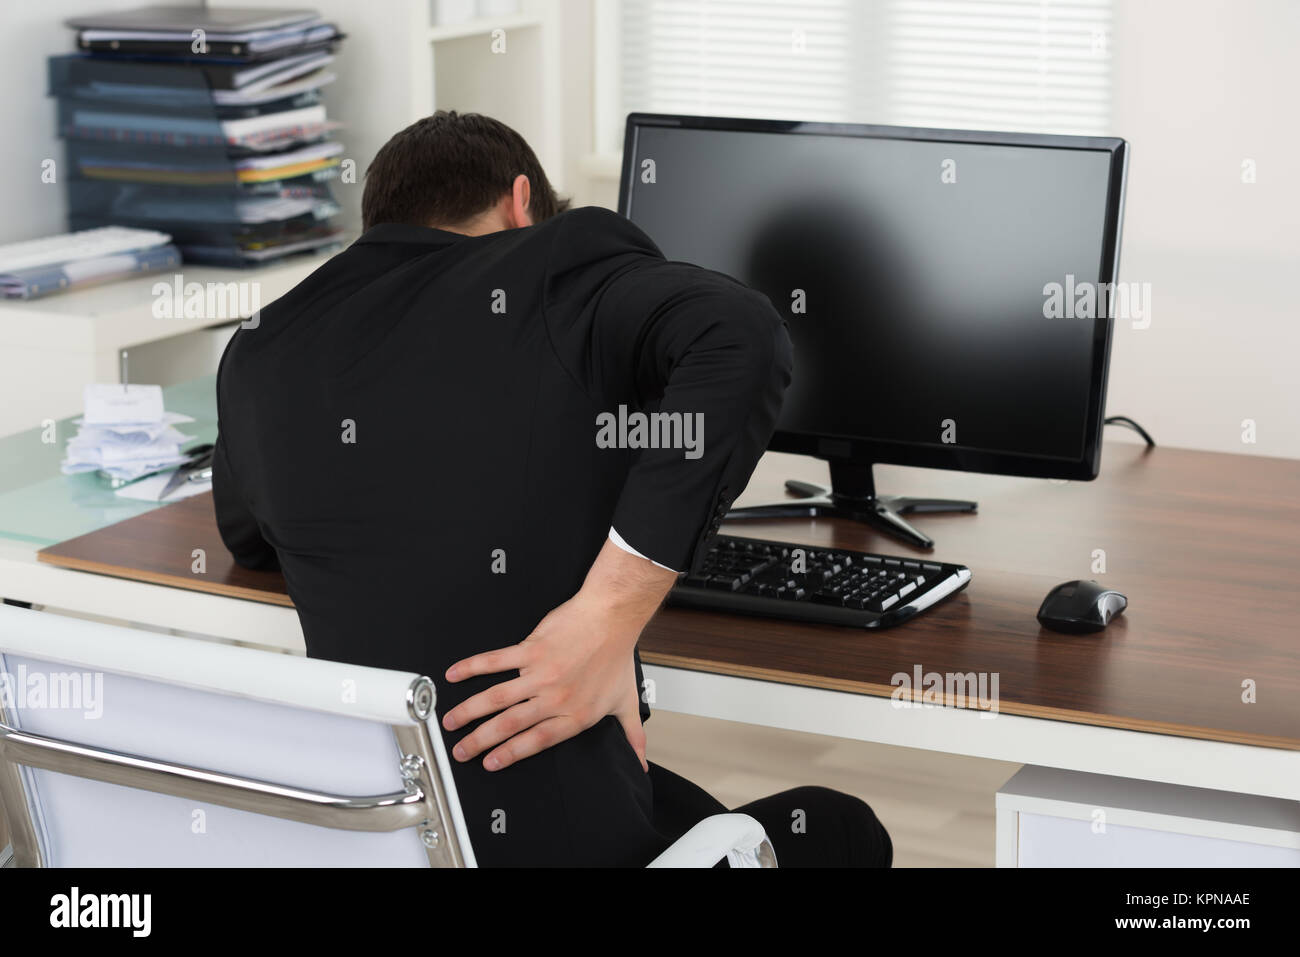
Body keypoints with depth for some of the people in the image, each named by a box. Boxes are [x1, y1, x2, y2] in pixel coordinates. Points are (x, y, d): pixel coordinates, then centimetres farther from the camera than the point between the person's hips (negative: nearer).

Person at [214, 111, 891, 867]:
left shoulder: (256, 358, 7)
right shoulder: (560, 262, -7)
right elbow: (743, 338, -27)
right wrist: (607, 615, -26)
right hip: (575, 831, -5)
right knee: (842, 830, 24)